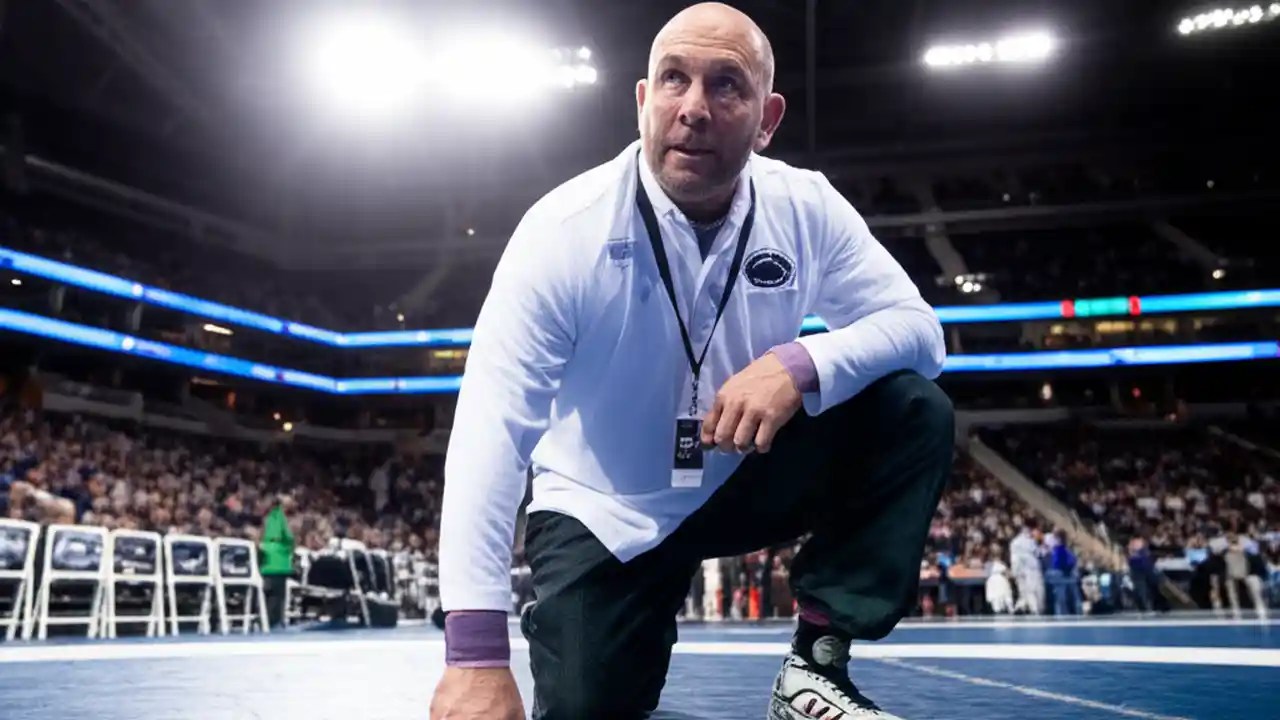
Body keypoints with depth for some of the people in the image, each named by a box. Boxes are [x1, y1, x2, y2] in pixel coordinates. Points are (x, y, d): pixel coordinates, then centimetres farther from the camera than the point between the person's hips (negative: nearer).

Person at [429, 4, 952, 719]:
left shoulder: (806, 208, -11)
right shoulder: (568, 228, -23)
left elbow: (920, 329, -9)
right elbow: (492, 428, -29)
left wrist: (801, 363, -33)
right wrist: (476, 657, -37)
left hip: (744, 483, 3)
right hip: (604, 521, -2)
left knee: (916, 413, -16)